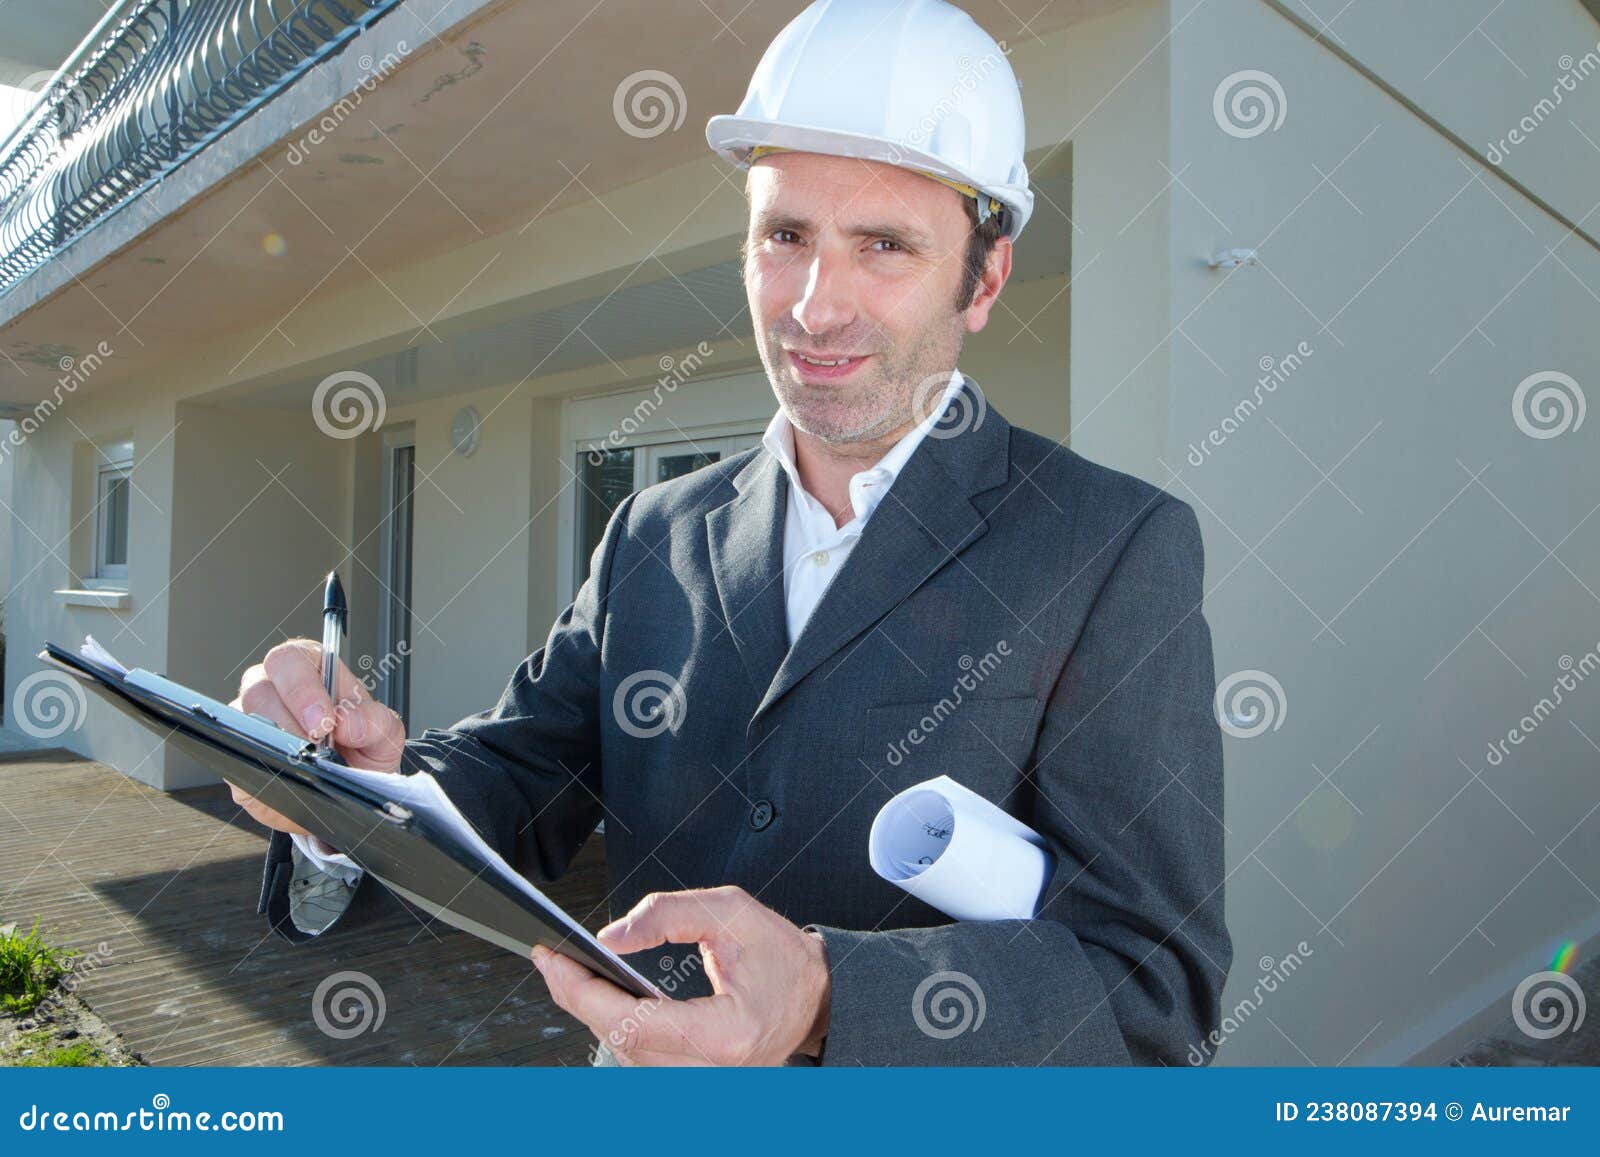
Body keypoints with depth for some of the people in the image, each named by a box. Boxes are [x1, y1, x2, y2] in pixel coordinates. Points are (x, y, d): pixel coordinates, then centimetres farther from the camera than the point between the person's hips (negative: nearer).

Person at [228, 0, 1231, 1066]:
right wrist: (362, 783, -19)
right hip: (643, 1091, 4)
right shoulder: (655, 536, 1)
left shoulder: (1116, 548, -13)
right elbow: (517, 795, 1)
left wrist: (826, 1000, -31)